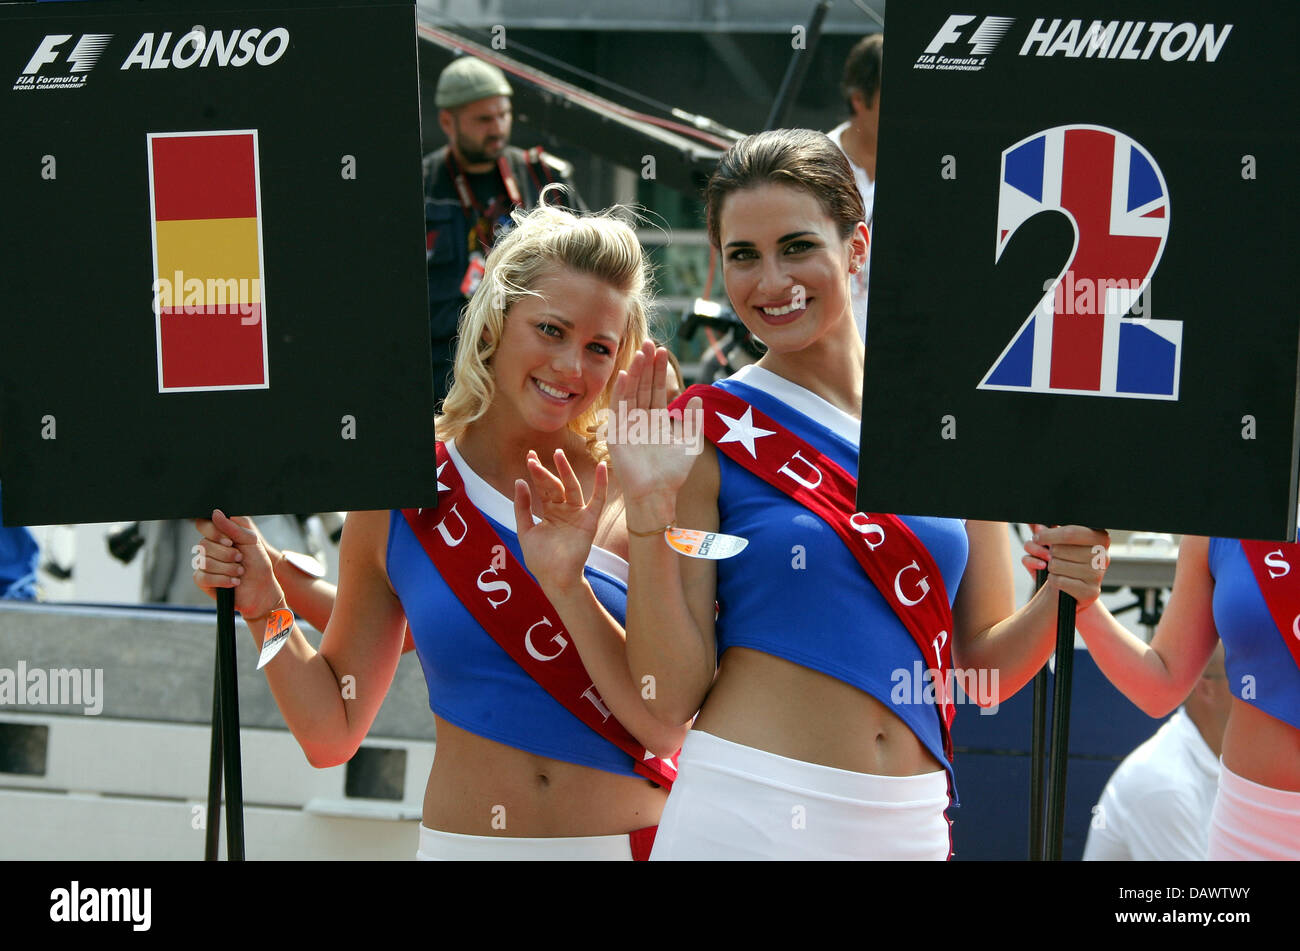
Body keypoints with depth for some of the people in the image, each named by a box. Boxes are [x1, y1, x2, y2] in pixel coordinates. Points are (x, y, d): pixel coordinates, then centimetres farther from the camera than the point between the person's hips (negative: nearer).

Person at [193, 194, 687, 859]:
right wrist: (266, 613, -6)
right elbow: (332, 734, 7)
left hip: (630, 840, -1)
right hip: (462, 843, 1)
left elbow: (666, 729, -12)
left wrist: (567, 586, -21)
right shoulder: (398, 501, 0)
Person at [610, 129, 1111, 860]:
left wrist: (1059, 600, -10)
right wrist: (649, 516, -17)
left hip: (911, 823, 3)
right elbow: (672, 697, -8)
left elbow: (983, 672, 8)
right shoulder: (712, 430, -5)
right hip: (745, 818, -3)